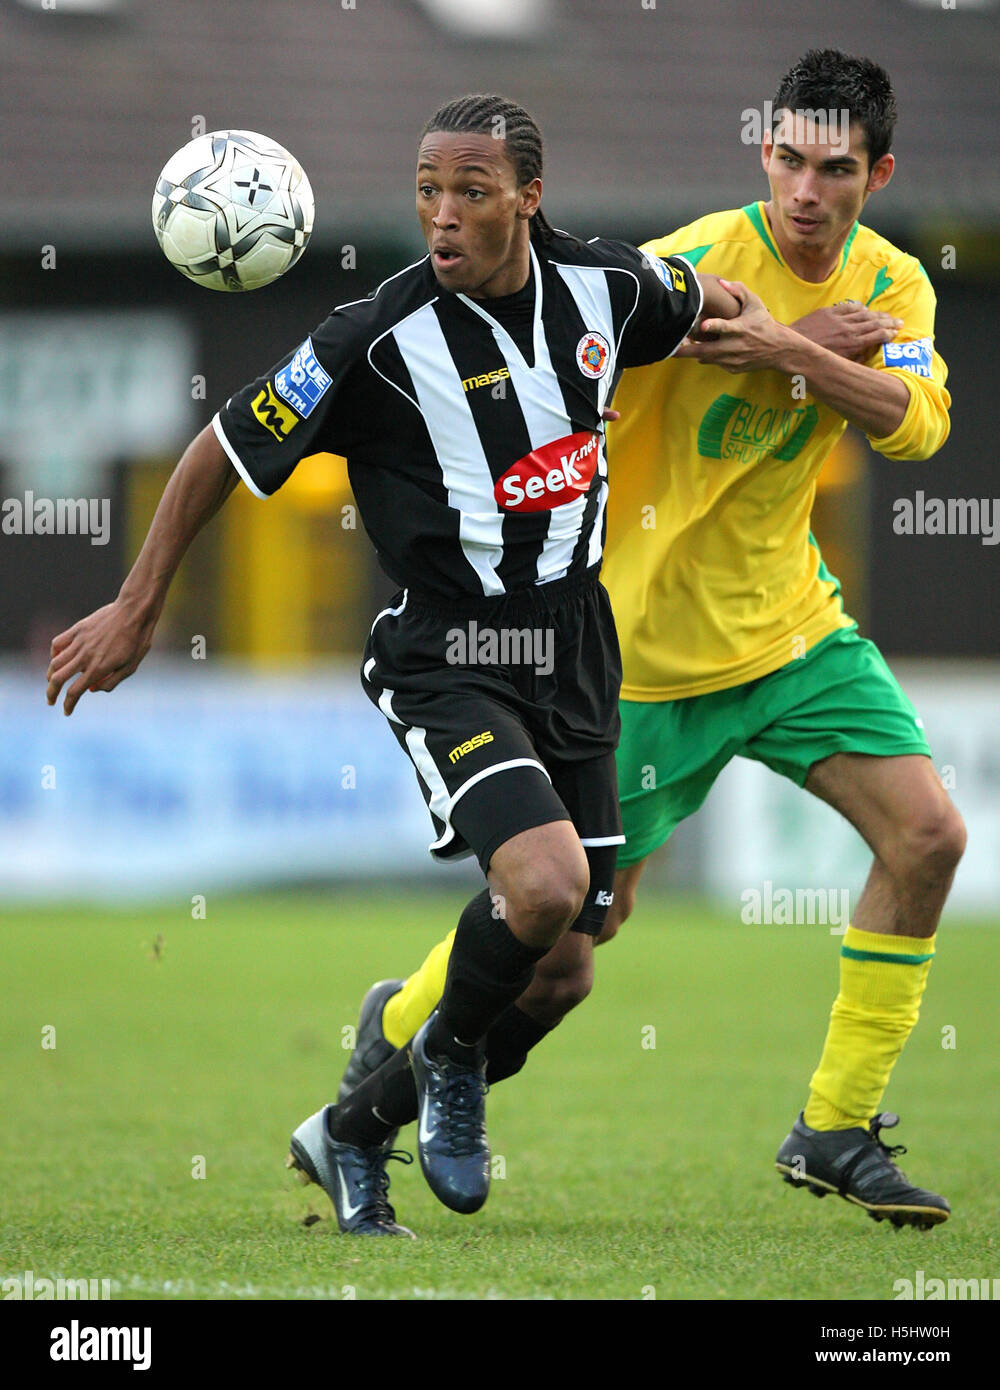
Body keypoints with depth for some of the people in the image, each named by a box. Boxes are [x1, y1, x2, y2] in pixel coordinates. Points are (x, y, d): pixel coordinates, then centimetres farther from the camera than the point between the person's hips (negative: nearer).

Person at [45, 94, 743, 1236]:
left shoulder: (605, 286, -4)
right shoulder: (378, 339, -17)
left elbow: (712, 304, 21)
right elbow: (227, 451, -6)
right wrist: (135, 610, -3)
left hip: (573, 649, 6)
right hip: (445, 657, -6)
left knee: (560, 959, 6)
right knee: (544, 884, -28)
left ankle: (350, 1137, 24)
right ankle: (451, 1058, 2)